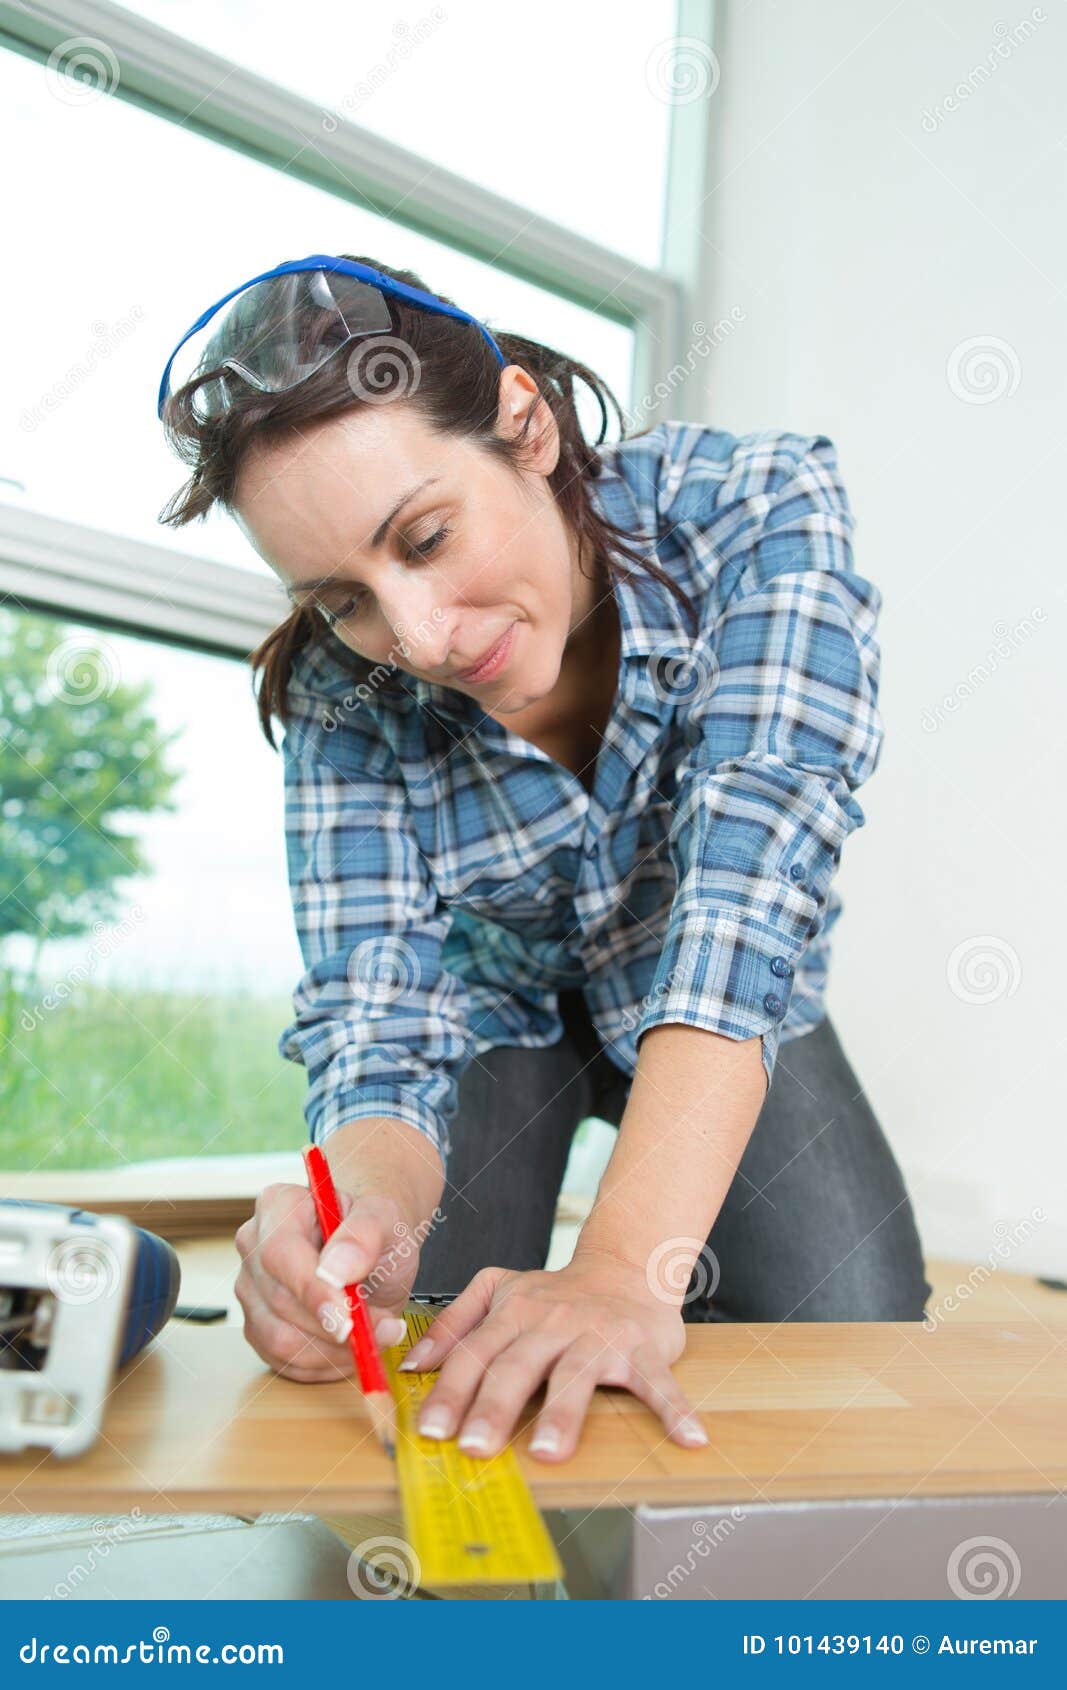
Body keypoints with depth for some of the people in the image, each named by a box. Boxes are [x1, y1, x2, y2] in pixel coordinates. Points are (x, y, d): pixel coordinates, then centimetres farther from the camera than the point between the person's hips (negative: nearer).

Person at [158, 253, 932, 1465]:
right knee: (412, 1363, -15)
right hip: (498, 1011, 1)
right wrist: (367, 1218, -50)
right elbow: (375, 1009, -26)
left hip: (719, 1023, 0)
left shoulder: (760, 513, -30)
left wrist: (627, 1273, -50)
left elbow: (747, 884, -40)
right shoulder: (344, 691, -24)